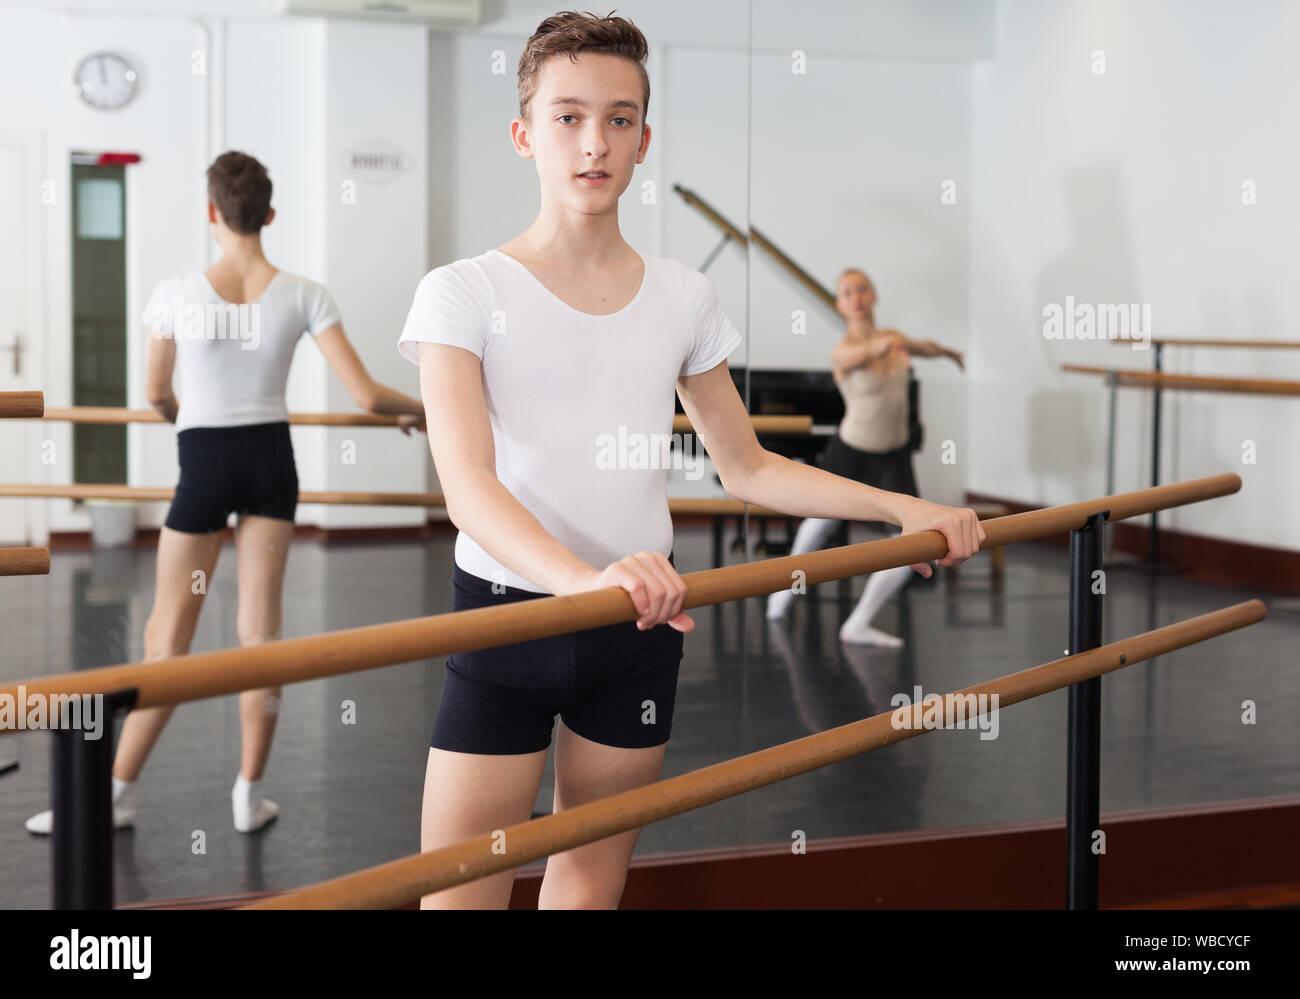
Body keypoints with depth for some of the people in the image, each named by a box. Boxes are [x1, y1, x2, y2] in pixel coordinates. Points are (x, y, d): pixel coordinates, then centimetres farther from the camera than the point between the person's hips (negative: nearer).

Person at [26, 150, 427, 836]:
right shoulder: (301, 296, -8)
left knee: (167, 634, 6)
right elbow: (365, 395, -9)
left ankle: (116, 793, 12)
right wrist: (420, 410, 12)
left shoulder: (177, 295, -12)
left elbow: (156, 394, 5)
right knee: (260, 630, 8)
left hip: (204, 464, -2)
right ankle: (250, 794, 14)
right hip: (271, 458, 2)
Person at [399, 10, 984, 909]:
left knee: (593, 880, 13)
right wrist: (581, 578, -41)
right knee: (455, 894, -3)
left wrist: (902, 509, 4)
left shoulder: (681, 300, 5)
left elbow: (748, 468, 14)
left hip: (638, 630, 4)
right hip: (506, 613, -3)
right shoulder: (463, 295, -8)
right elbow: (468, 483, -22)